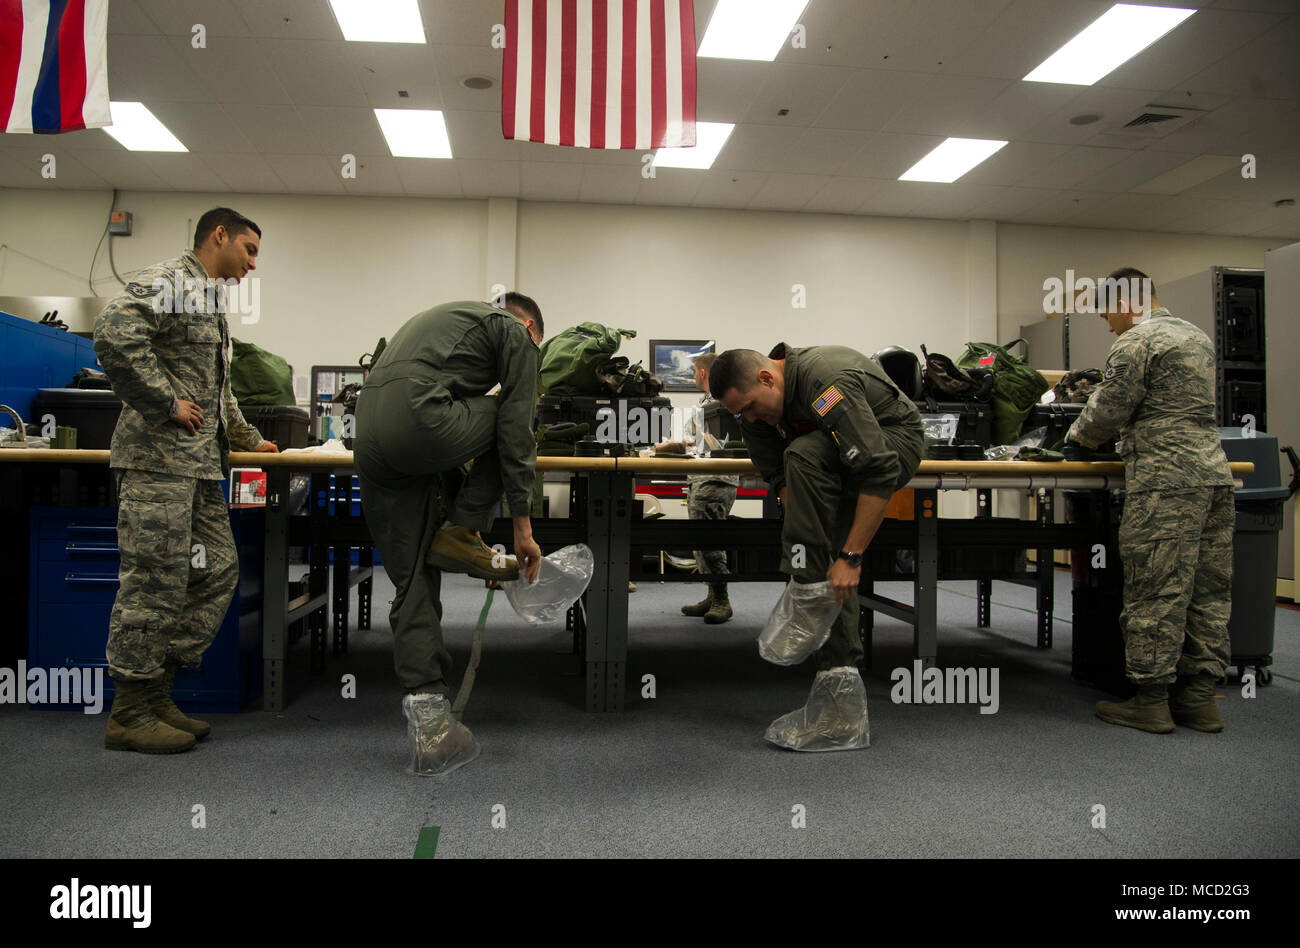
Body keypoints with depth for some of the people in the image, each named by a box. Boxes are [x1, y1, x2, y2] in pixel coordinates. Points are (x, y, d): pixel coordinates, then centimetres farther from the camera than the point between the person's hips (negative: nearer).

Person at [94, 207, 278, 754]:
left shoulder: (211, 303, 26)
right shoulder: (167, 282, -6)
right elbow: (115, 334, -24)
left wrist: (247, 440, 34)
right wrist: (168, 404, -20)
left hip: (201, 463, 10)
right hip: (158, 459, -10)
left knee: (218, 572, 7)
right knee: (154, 581, -6)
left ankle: (157, 694, 16)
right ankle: (129, 713, 5)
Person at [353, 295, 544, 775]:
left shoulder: (442, 318, 38)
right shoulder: (516, 333, 14)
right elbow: (514, 432, 5)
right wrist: (522, 525, 8)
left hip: (369, 440, 8)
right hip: (420, 422, -8)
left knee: (413, 582, 12)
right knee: (518, 424, 20)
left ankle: (428, 722, 9)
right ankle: (459, 532, 11)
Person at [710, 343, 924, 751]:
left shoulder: (827, 384, -36)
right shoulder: (754, 401, -12)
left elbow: (880, 474, -37)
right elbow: (778, 476, -8)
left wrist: (850, 556, -37)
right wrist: (831, 545, -18)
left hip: (895, 438, -7)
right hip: (840, 467, 8)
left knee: (804, 456, -34)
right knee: (833, 565, -5)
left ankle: (806, 591, -27)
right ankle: (841, 686, -3)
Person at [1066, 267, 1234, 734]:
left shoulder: (1135, 342, -7)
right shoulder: (1199, 337, 21)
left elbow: (1107, 410, -8)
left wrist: (1076, 436, 12)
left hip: (1166, 478, -9)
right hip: (1213, 471, 9)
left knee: (1156, 591, -4)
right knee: (1207, 591, 9)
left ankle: (1151, 699, 2)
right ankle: (1199, 695, 16)